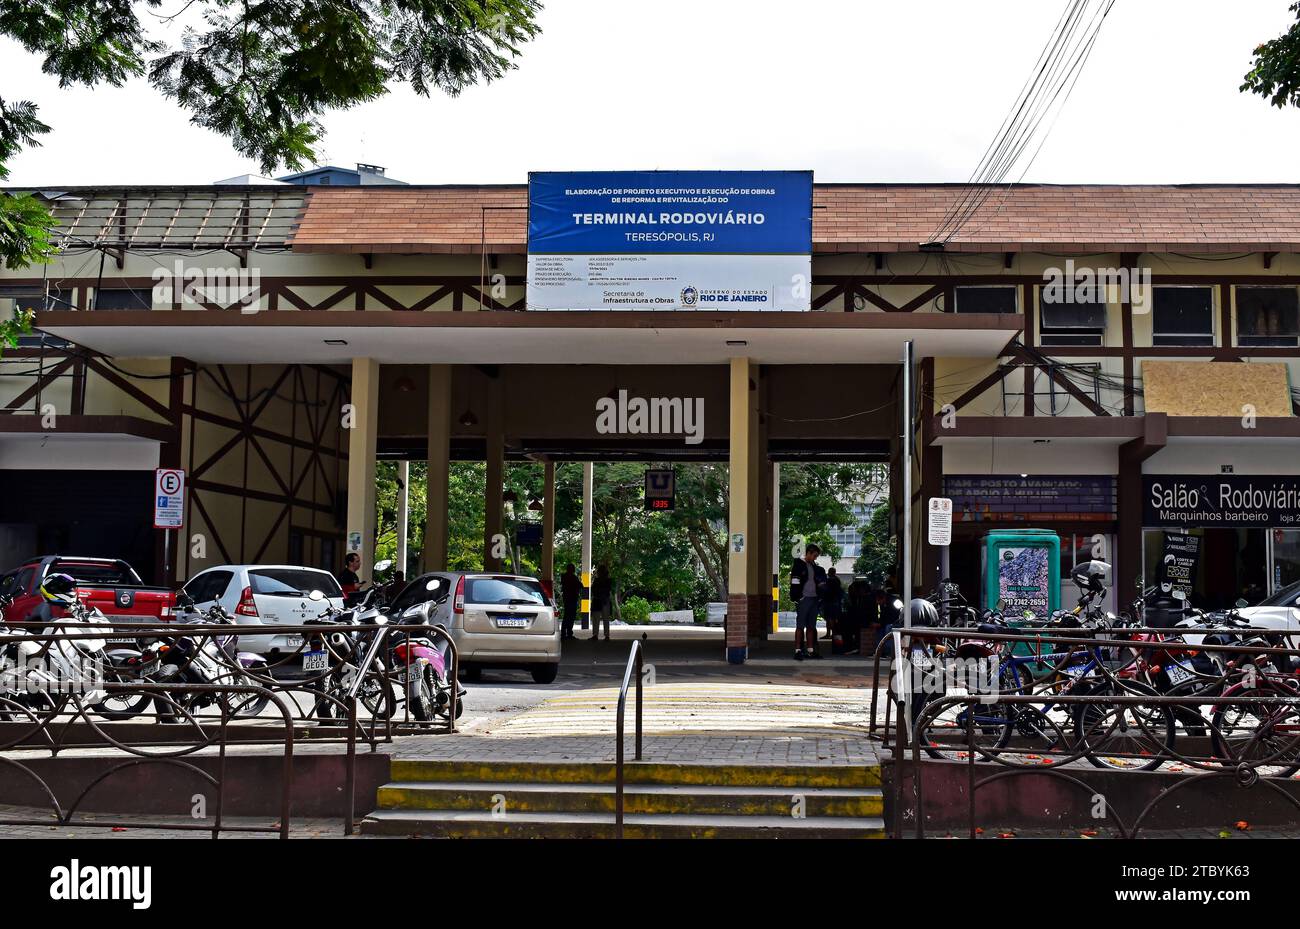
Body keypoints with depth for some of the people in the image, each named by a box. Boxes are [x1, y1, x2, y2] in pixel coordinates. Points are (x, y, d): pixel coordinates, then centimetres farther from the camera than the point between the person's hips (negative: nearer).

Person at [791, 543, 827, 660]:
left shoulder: (815, 567, 17)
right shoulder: (799, 565, -5)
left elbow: (820, 582, 23)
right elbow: (794, 583, -11)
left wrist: (820, 598, 10)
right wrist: (797, 598, -17)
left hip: (814, 599, 7)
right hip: (803, 599, -7)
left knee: (811, 627, 10)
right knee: (800, 626, -6)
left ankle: (810, 651, 14)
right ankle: (798, 651, -7)